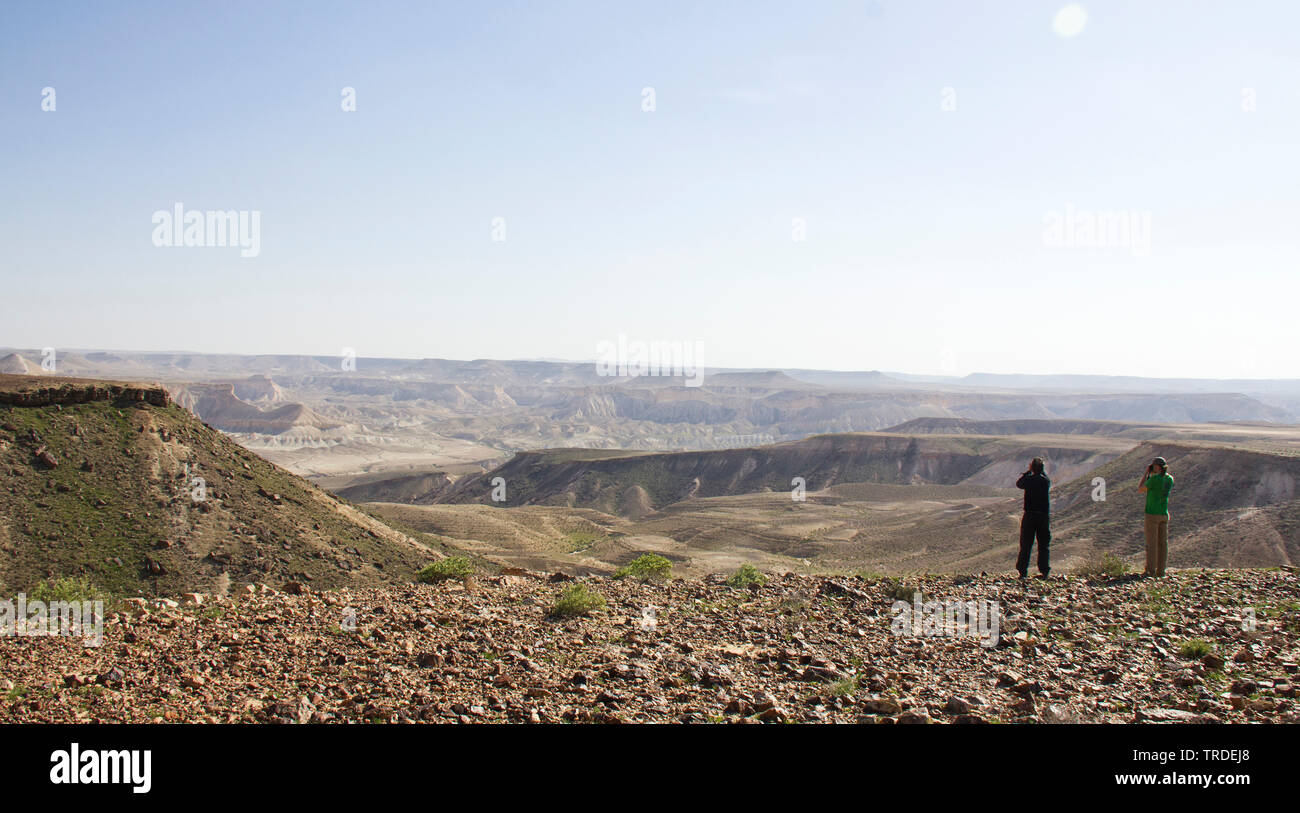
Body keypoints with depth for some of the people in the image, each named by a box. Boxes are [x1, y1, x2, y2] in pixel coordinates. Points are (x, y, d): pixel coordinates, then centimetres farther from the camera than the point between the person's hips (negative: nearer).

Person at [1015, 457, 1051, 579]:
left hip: (1029, 515, -1)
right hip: (1044, 515, 1)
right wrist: (1041, 472, 18)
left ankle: (1023, 571, 5)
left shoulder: (1029, 480, -9)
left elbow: (1018, 484, 12)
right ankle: (1044, 571, 6)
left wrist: (1028, 472, 16)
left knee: (1025, 545, 5)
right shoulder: (1046, 481, -4)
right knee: (1044, 545, 9)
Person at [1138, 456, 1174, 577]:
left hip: (1152, 514, -6)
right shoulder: (1170, 479, 6)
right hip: (1164, 514, 6)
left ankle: (1151, 571, -1)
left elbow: (1140, 490, -4)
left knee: (1151, 543, -2)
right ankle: (1161, 571, 11)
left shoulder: (1154, 479, -16)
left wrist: (1146, 474, 1)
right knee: (1162, 543, 8)